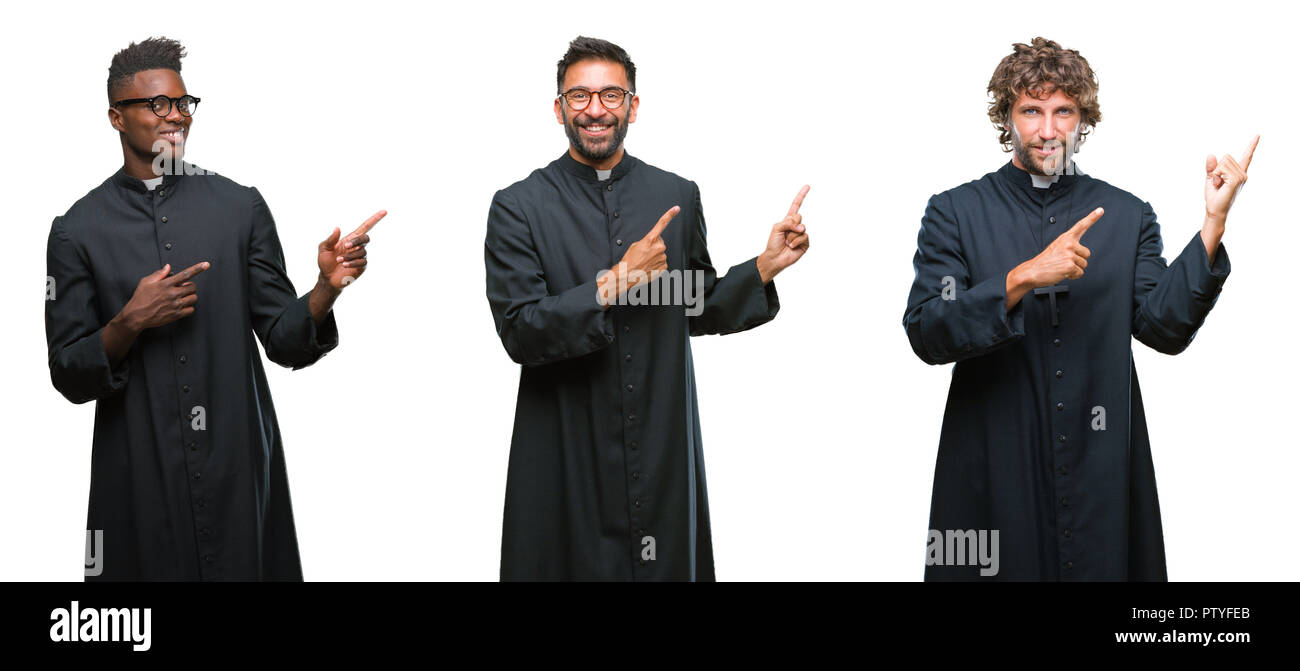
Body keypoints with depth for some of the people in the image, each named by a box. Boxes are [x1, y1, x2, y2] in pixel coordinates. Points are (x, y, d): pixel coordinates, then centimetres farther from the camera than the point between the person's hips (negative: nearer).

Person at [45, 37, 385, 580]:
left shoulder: (240, 207, 4)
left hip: (239, 470, 1)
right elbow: (69, 377, 0)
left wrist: (327, 289, -16)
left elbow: (285, 343, 3)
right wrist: (129, 324, -16)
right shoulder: (78, 231, 1)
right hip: (140, 480, -1)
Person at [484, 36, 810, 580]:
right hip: (566, 453, -3)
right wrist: (614, 282, -18)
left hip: (664, 453, 3)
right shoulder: (519, 207, -3)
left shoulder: (677, 197, 6)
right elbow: (519, 333, -11)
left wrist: (766, 266, 2)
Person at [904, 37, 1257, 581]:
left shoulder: (1127, 216, 8)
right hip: (994, 470, -1)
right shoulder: (956, 212, 2)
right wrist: (1023, 278, -21)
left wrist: (1214, 223, -12)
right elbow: (926, 333, -10)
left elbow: (1165, 328, -4)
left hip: (1103, 473, 2)